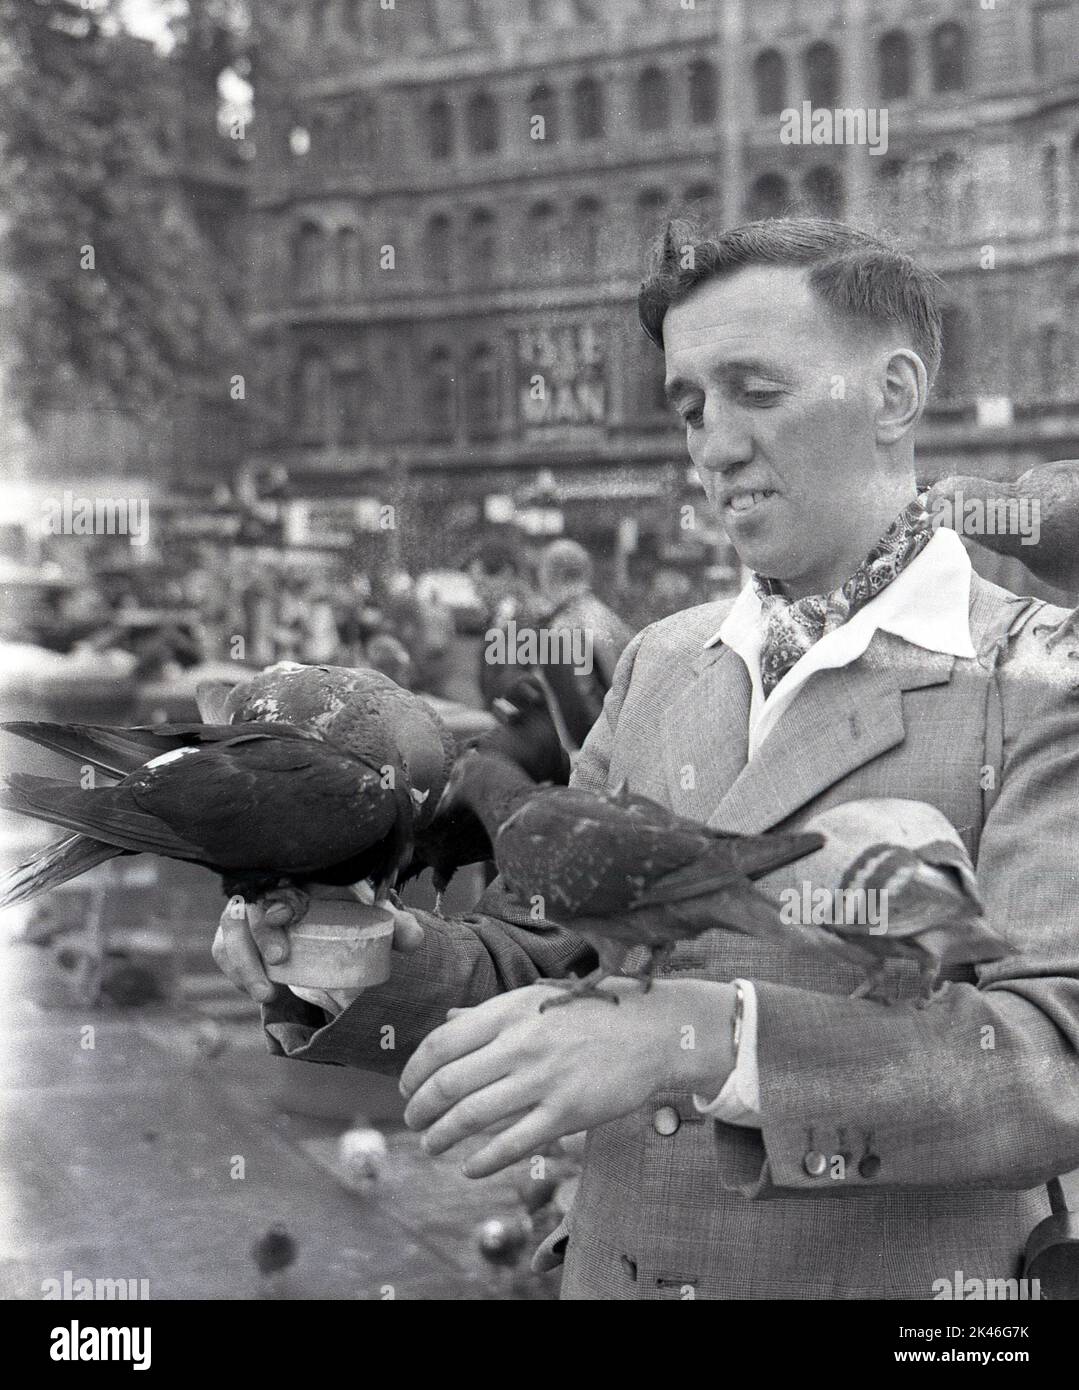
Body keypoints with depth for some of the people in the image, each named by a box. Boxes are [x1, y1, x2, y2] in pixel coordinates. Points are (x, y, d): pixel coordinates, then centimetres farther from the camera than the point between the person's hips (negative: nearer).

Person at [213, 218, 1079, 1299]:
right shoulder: (658, 665, 3)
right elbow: (528, 963, 4)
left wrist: (705, 1041, -37)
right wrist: (366, 956, -16)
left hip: (893, 1279, -4)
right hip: (610, 1269, 5)